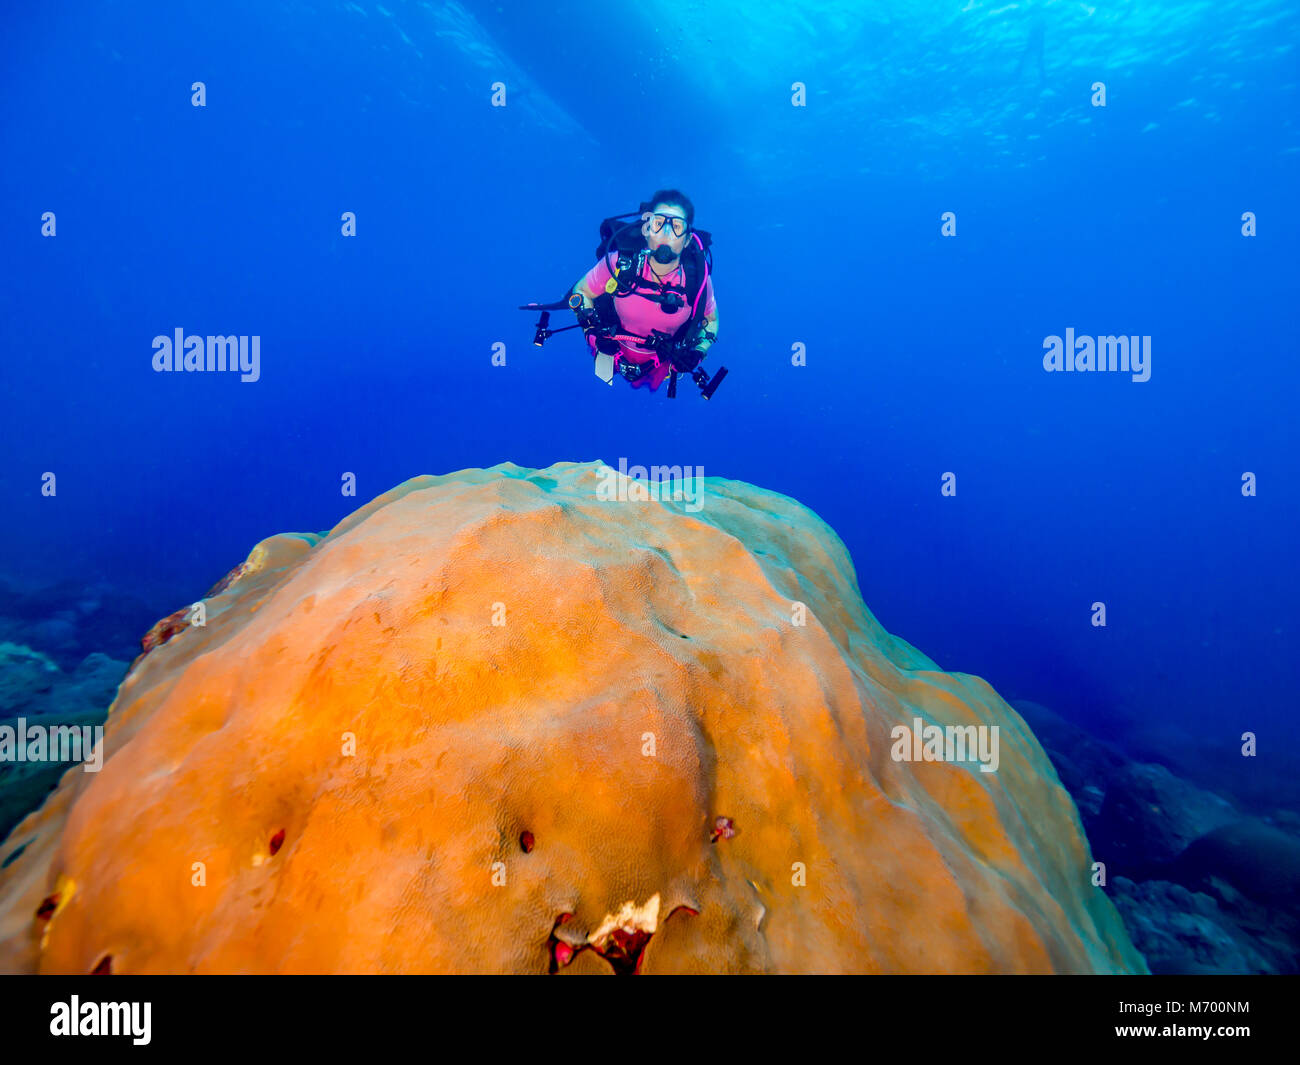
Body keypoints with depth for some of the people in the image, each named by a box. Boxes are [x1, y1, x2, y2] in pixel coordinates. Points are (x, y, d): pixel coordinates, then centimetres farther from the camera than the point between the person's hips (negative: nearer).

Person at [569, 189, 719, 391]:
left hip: (659, 365, 1)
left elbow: (711, 321, -8)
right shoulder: (619, 263, -29)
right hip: (615, 351, 0)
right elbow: (581, 291, -12)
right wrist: (592, 330, -26)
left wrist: (697, 353, -25)